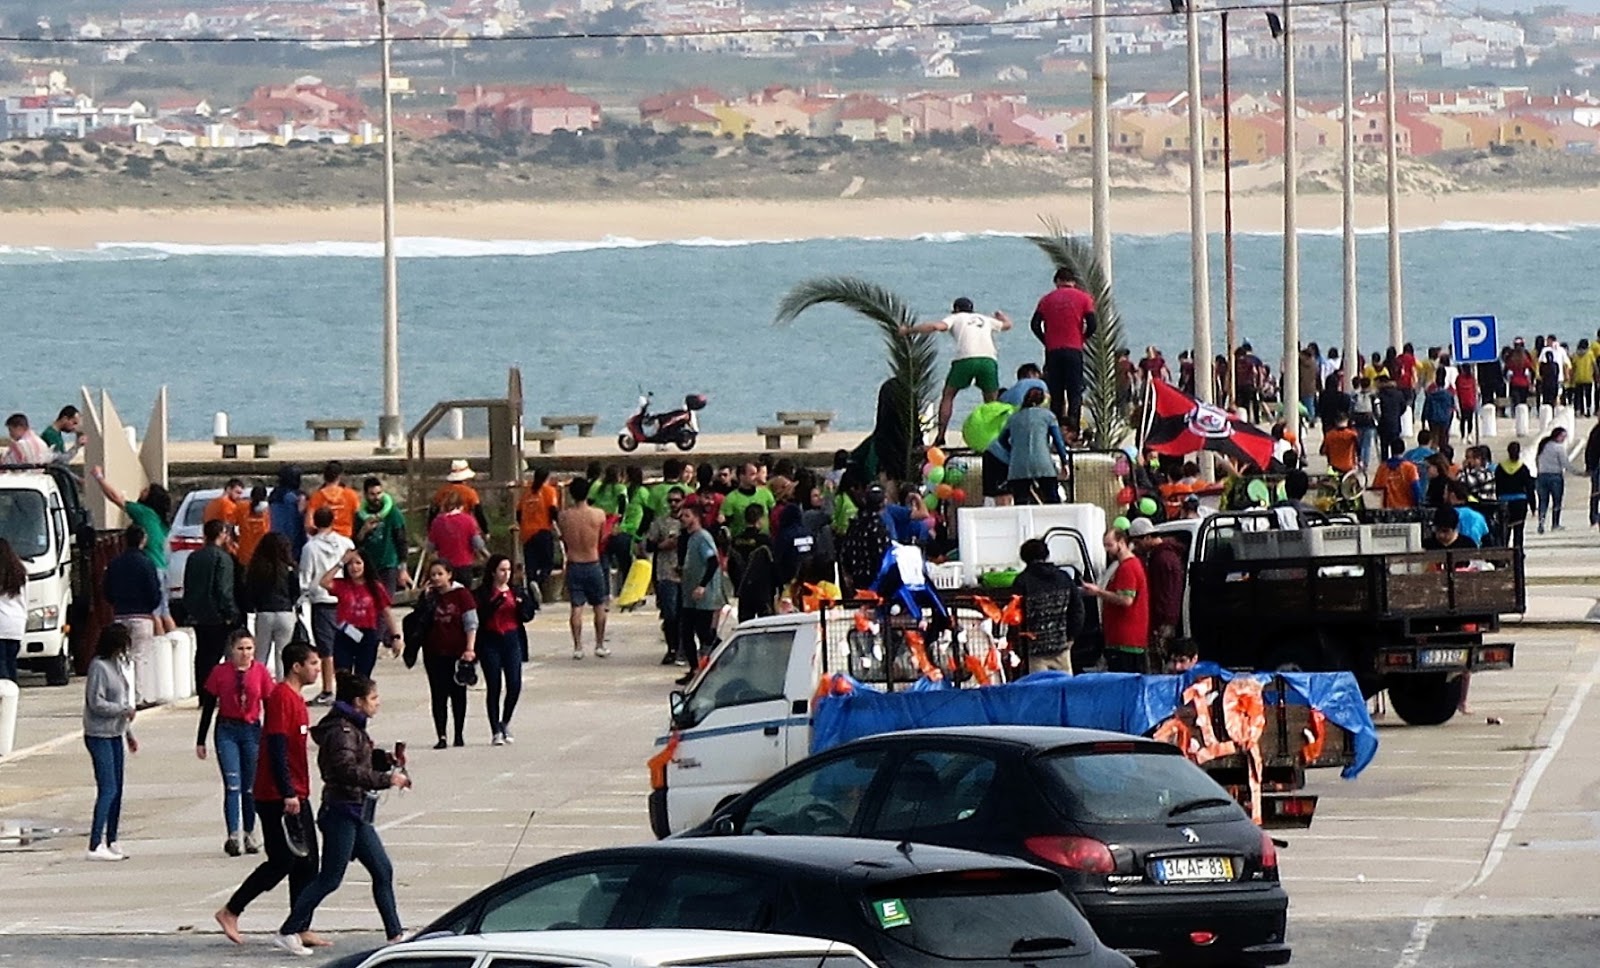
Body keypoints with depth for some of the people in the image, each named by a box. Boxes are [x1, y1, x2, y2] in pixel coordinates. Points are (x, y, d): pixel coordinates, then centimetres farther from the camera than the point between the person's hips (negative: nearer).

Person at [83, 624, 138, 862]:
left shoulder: (118, 664, 13)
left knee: (116, 789, 11)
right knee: (107, 789, -13)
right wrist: (125, 710, -11)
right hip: (99, 735, -9)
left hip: (115, 735, 9)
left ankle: (111, 842, 18)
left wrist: (129, 733, 21)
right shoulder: (99, 667, -15)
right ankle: (95, 846, -14)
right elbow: (97, 703, -18)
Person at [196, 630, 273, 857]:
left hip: (252, 731, 2)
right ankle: (234, 836, -16)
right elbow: (208, 707, 3)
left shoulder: (261, 672, 0)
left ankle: (249, 834, 23)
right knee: (233, 784, -11)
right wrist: (200, 741, 4)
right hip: (227, 731, -2)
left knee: (250, 786, 9)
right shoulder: (219, 672, -3)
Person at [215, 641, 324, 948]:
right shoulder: (281, 698, -15)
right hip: (277, 796, -10)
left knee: (305, 863, 7)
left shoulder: (294, 698, 16)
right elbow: (276, 747, -22)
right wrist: (287, 794, -25)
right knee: (281, 862, -6)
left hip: (294, 795, 10)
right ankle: (230, 912, 4)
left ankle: (300, 930, 8)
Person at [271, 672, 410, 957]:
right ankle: (288, 933, 2)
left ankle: (395, 935, 13)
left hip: (356, 815, 10)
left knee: (382, 871, 9)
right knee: (330, 878, -5)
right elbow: (348, 770, -28)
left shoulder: (353, 728, 14)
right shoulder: (341, 731, -17)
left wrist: (386, 761, 4)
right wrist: (387, 779, -26)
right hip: (341, 812, -10)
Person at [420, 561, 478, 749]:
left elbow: (471, 623, -5)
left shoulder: (461, 594, -4)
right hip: (435, 654, 2)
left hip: (458, 653, -2)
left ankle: (459, 735, 17)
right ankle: (441, 736, -3)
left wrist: (470, 648, -13)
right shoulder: (429, 596, 6)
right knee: (438, 694, -2)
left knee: (458, 693, 7)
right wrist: (425, 599, -3)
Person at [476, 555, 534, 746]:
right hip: (490, 642, -3)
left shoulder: (517, 590, 8)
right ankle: (496, 731, 5)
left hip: (513, 640, 3)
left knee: (514, 685, -5)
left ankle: (505, 723, 19)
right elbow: (480, 616, -14)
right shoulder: (483, 593, -2)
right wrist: (498, 601, -24)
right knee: (494, 687, -2)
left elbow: (527, 616, 7)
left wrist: (523, 603, -13)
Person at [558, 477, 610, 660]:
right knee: (599, 606, 13)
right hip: (593, 563, -1)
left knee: (576, 607, 6)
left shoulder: (564, 517, -8)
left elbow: (563, 540, 3)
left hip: (573, 565, 1)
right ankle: (600, 646, 16)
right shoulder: (598, 515, -11)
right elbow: (603, 537, 2)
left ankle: (577, 647, 3)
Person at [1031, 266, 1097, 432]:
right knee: (1075, 390, -2)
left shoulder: (1047, 299, 8)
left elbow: (1035, 324, 2)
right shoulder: (1083, 298, 4)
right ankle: (1073, 426, -17)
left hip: (1053, 350, 2)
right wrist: (1082, 339, 12)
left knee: (1055, 393, 7)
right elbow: (1092, 325, -3)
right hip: (1074, 350, -2)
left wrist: (1046, 342, 11)